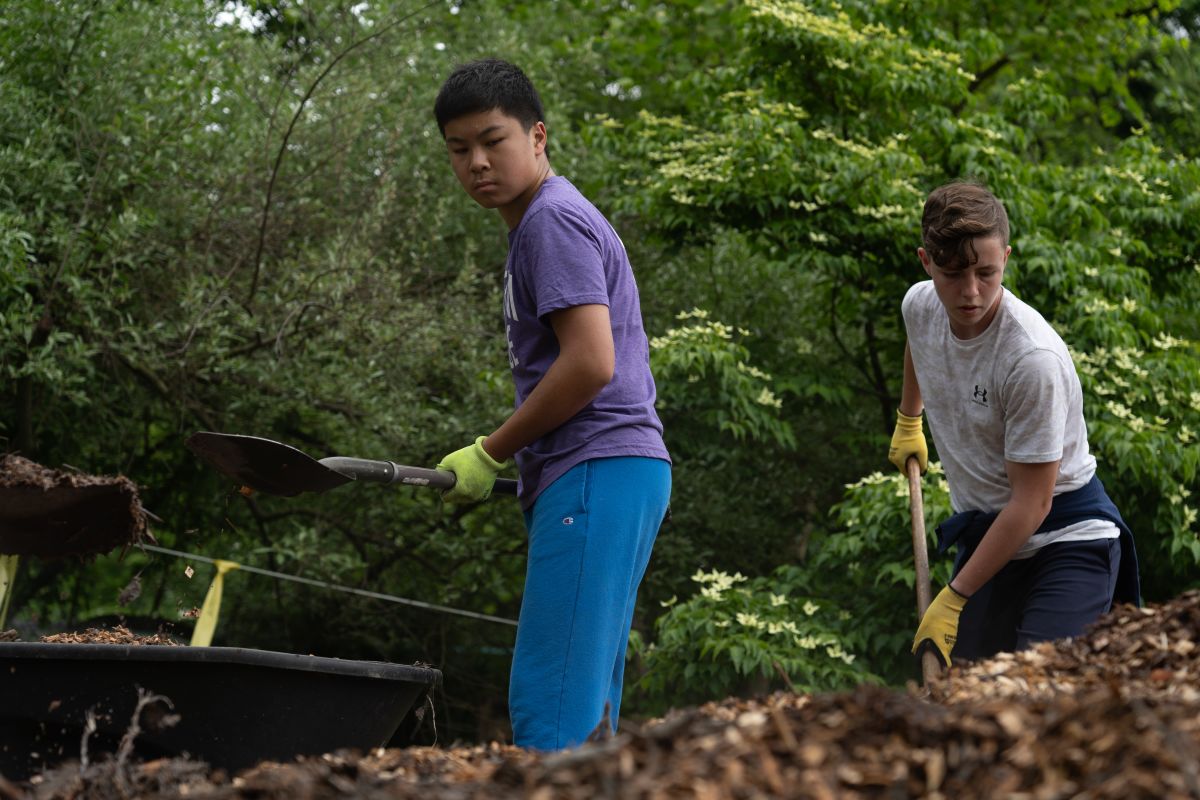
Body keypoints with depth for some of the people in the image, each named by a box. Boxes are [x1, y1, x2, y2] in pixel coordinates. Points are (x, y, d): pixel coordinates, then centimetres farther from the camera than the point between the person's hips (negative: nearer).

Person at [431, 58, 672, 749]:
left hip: (597, 472, -11)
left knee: (550, 712, -15)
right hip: (612, 478, 11)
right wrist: (511, 458, 19)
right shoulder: (549, 222, 25)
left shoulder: (554, 219, -7)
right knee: (584, 706, 9)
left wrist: (491, 454, -8)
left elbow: (591, 363, -17)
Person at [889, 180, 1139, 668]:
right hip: (984, 531, 6)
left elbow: (1031, 504, -22)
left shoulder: (1034, 357, -26)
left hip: (1067, 537, -6)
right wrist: (908, 421, 41)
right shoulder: (919, 305, -4)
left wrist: (955, 598, -18)